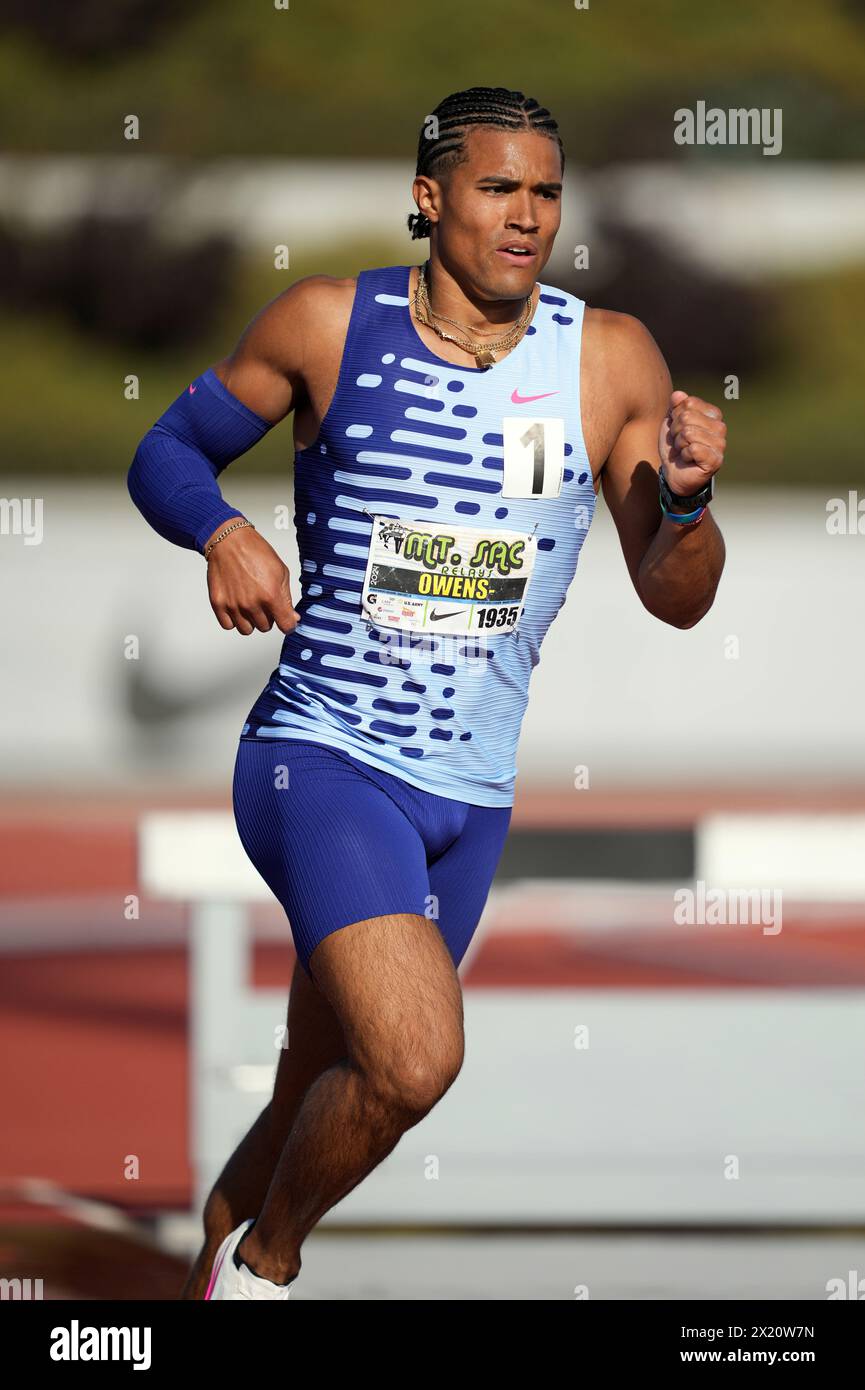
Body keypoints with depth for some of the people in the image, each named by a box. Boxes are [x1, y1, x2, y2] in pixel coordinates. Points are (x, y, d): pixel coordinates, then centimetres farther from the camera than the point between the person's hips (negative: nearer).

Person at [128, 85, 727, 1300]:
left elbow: (679, 599, 5)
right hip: (321, 760, -4)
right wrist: (221, 533, -16)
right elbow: (169, 453, 6)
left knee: (318, 1111, 15)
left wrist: (687, 497, -16)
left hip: (470, 800, 5)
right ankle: (266, 1257, 1)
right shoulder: (329, 325, -5)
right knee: (415, 1060, -26)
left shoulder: (610, 359, 1)